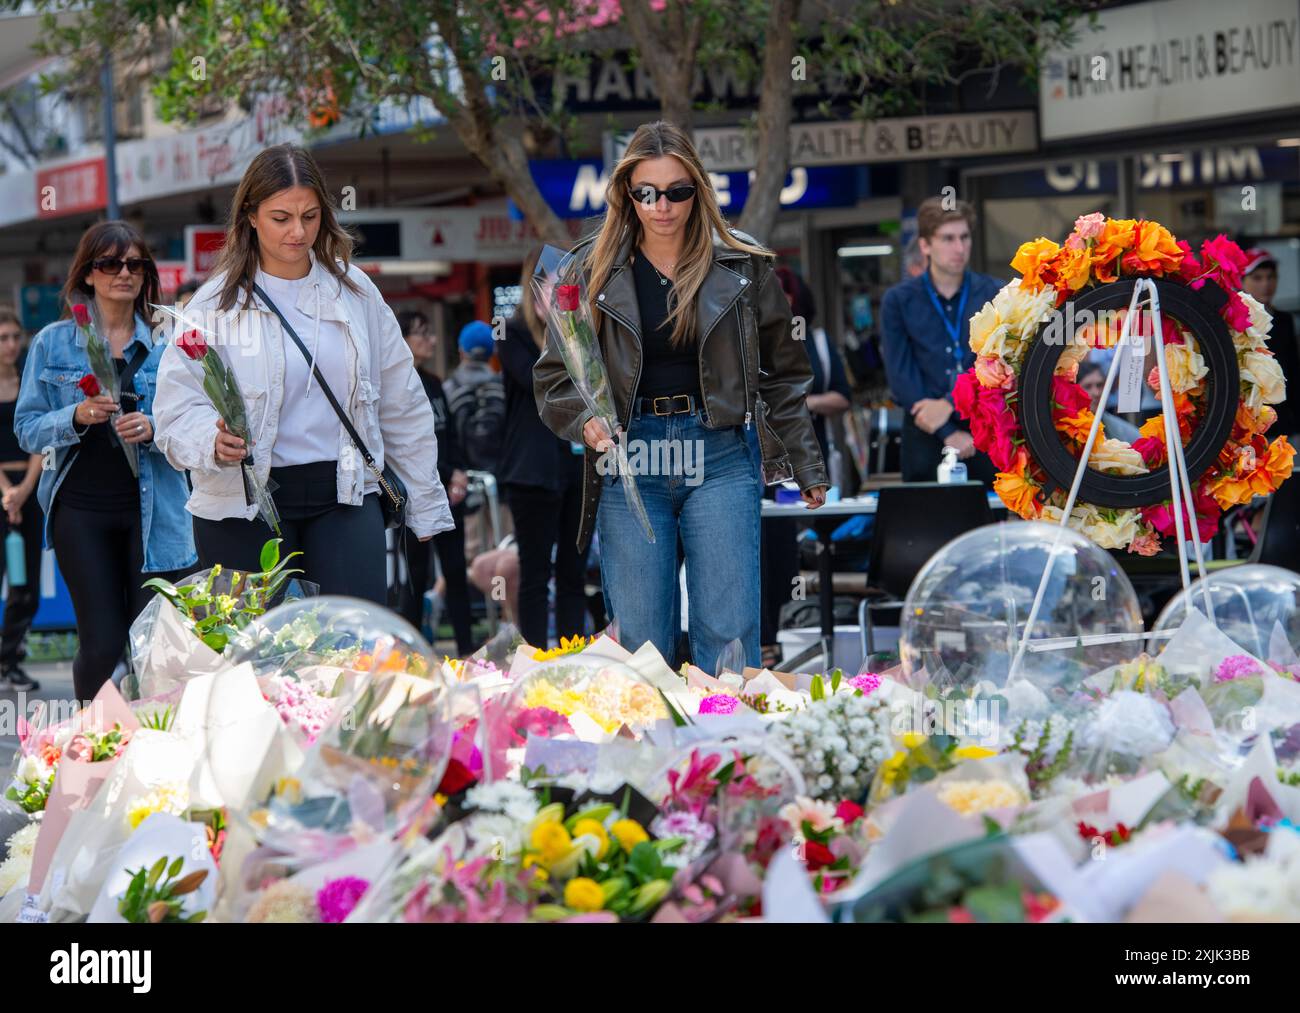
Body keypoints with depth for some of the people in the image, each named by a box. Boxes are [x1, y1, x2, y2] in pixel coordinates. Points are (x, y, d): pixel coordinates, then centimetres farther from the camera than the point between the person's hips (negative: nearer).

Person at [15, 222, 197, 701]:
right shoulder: (52, 343, 4)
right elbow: (27, 428, 2)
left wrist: (153, 430, -17)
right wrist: (76, 418, -16)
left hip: (152, 510, 1)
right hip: (81, 508, 0)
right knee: (103, 643, -1)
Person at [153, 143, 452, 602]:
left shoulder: (355, 291, 10)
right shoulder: (215, 302, -1)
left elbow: (401, 405, 16)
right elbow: (177, 410, -8)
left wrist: (425, 504, 18)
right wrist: (214, 440, -31)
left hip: (344, 495, 2)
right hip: (243, 506, -2)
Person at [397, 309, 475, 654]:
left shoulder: (433, 383, 16)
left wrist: (459, 475, -1)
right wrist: (449, 475, -13)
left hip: (448, 492, 7)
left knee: (456, 571, 5)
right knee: (417, 577, -2)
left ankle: (467, 648, 8)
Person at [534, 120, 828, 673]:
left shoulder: (743, 266, 5)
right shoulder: (594, 269, 5)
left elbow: (782, 372, 13)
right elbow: (553, 375, 9)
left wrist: (806, 468, 13)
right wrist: (585, 422, -12)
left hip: (720, 459, 0)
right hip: (628, 459, 1)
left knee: (729, 635, -5)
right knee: (640, 642, 0)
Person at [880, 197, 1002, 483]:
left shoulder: (993, 294, 6)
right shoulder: (899, 301, 4)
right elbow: (901, 377, -2)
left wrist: (948, 404, -16)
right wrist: (948, 434, -10)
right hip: (927, 438, -1)